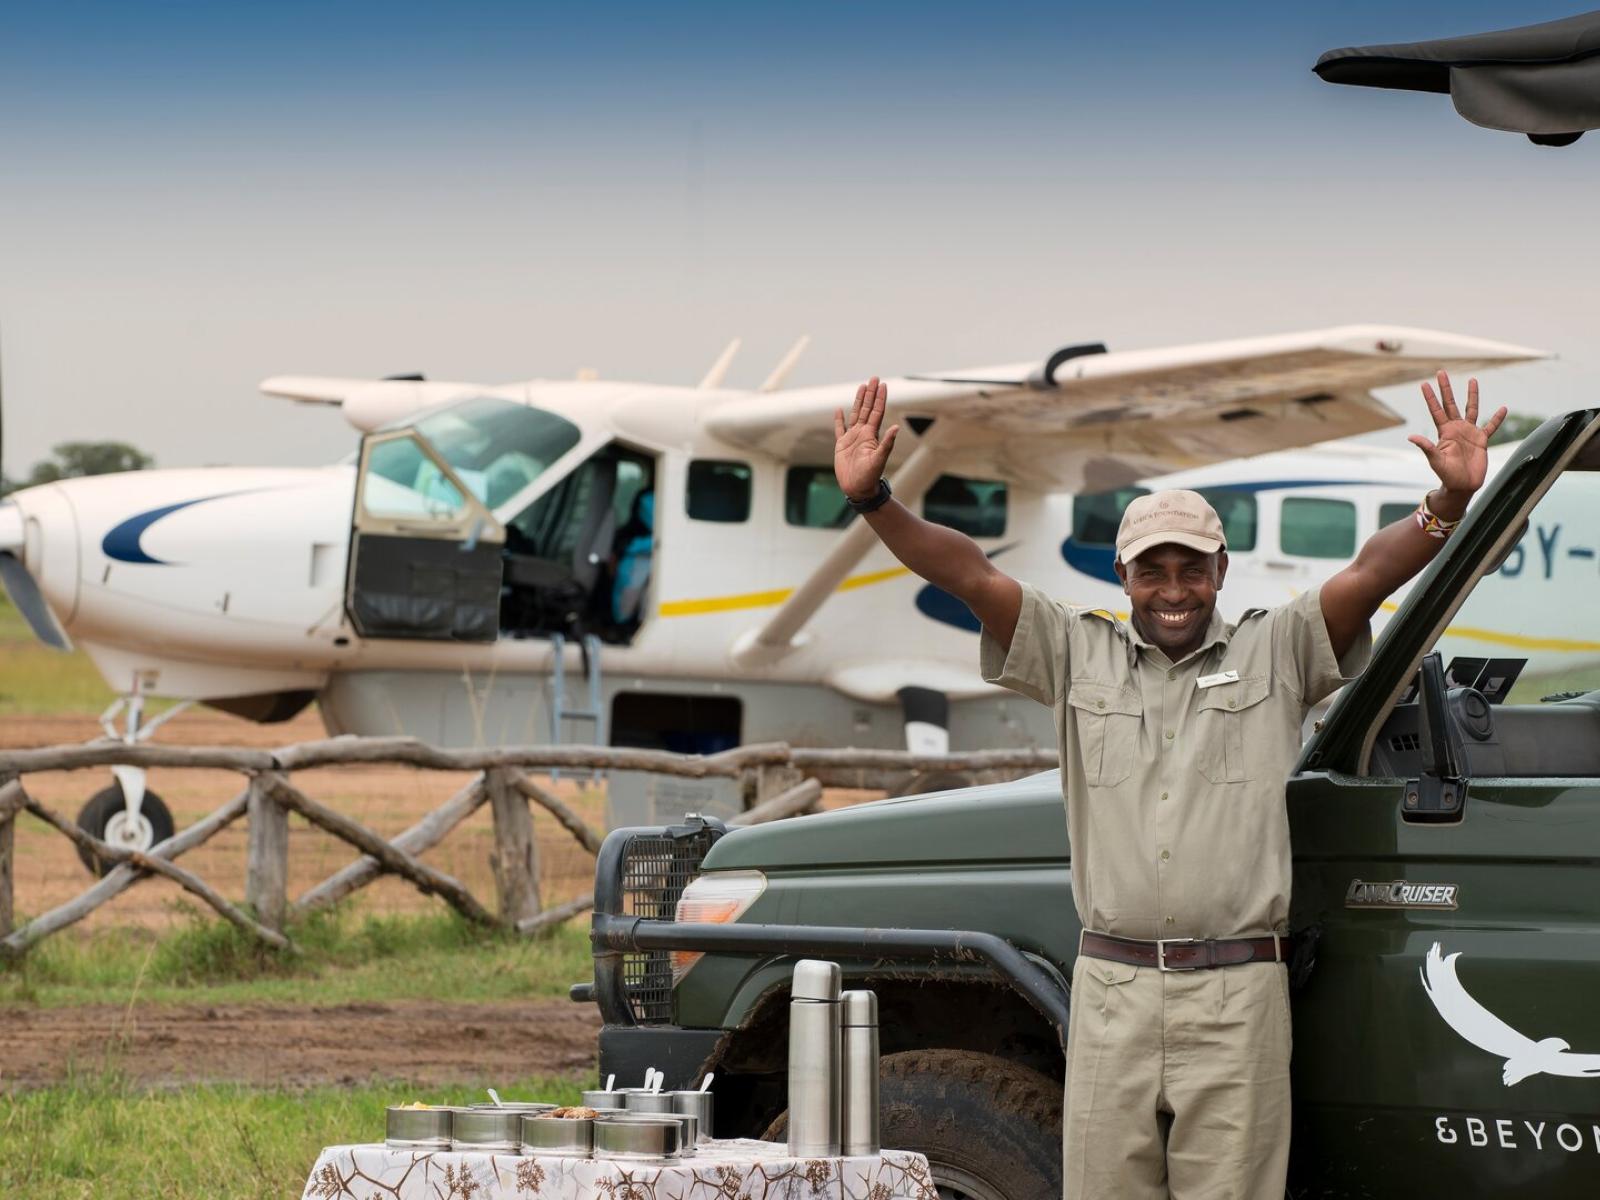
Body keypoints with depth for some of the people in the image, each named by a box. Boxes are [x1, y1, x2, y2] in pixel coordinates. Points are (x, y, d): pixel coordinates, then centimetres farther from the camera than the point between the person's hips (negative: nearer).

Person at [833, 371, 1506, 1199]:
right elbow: (970, 576, 0)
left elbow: (1371, 574, -7)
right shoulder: (1079, 656, 10)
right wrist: (873, 501, -13)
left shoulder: (1274, 655, 7)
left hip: (1237, 1001, -2)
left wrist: (1450, 503, -24)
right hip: (1111, 991, 2)